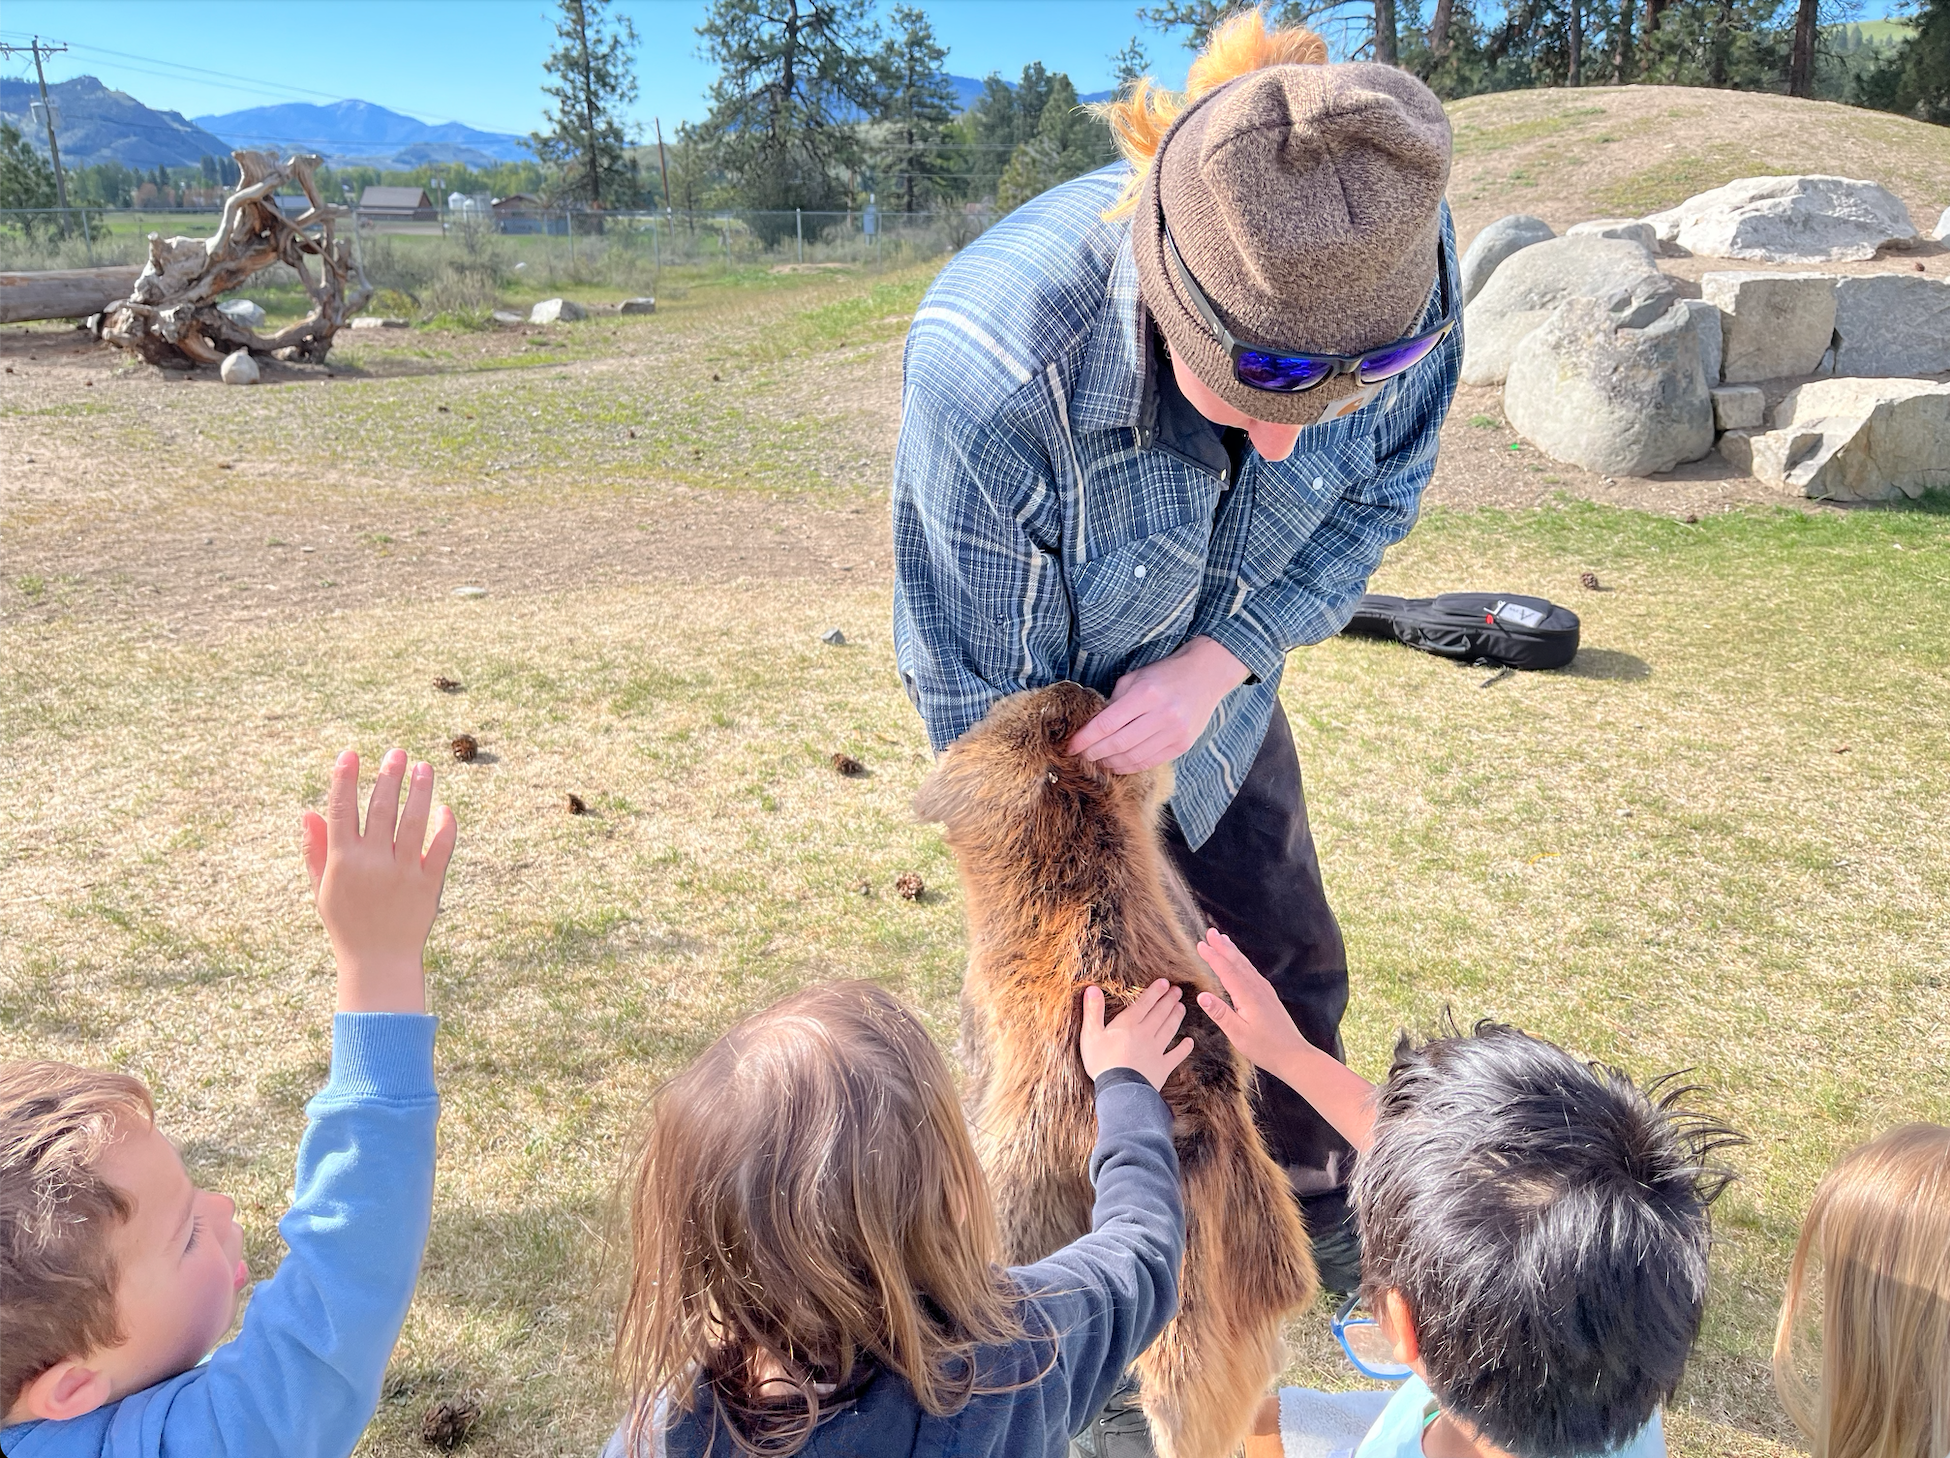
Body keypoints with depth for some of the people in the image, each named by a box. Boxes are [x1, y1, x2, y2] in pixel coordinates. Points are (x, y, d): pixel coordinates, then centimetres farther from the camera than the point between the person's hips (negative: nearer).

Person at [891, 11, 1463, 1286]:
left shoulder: (1395, 271, -30)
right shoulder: (992, 368, -42)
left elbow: (1376, 498, -9)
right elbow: (980, 693, -27)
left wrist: (1216, 664, -24)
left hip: (1214, 684, 4)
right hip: (1049, 705, -4)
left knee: (1288, 953, 16)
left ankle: (1312, 1205, 45)